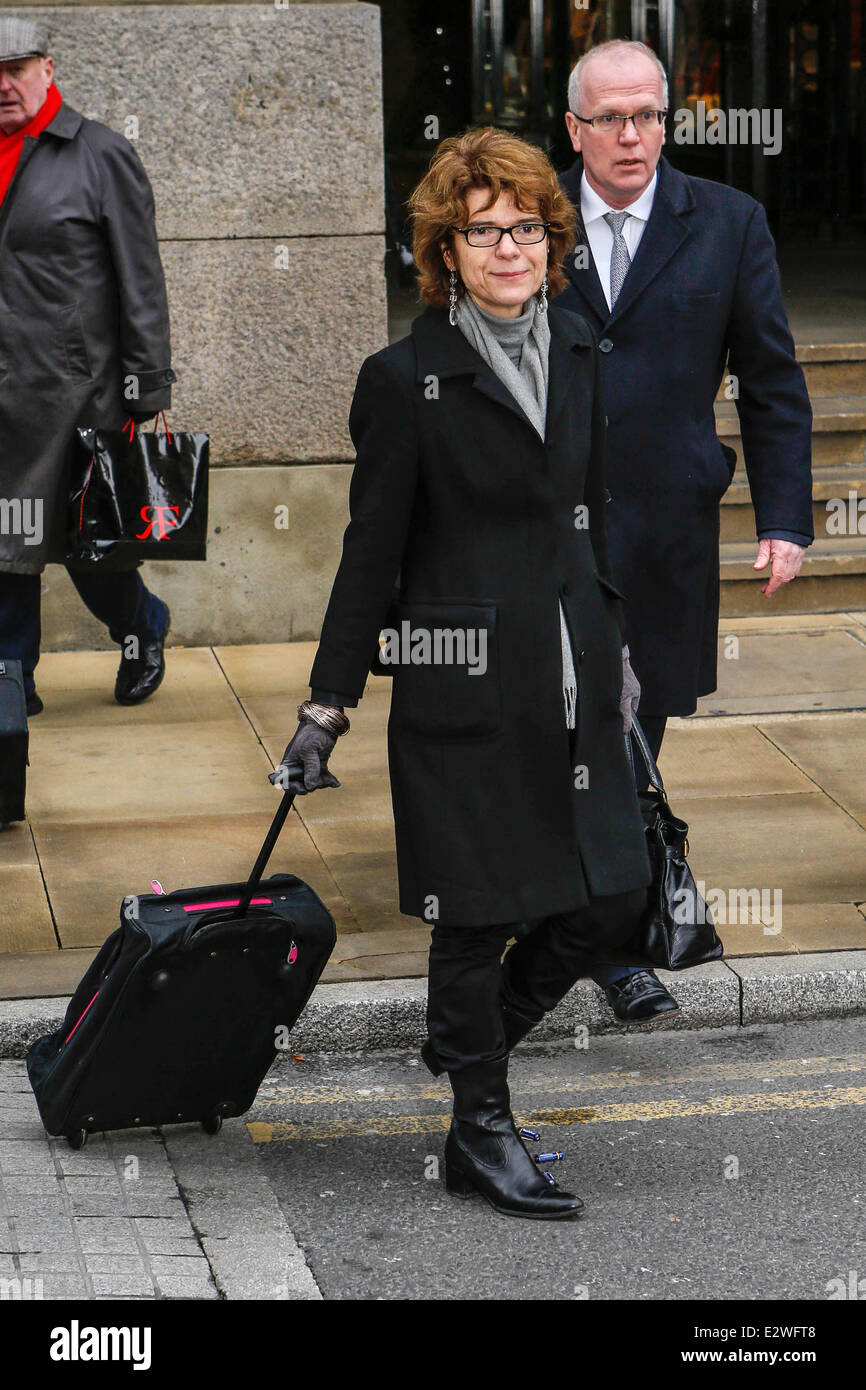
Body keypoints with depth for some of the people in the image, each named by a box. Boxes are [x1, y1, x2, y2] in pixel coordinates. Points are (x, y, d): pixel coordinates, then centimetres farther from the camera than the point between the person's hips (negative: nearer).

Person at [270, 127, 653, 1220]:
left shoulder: (576, 352, 8)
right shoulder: (408, 379, -9)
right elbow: (372, 551, -5)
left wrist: (614, 649, 20)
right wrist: (327, 703, -5)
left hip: (572, 679, 6)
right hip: (464, 688, -6)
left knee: (612, 895, 8)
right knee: (476, 914, 2)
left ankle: (473, 1035, 32)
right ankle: (479, 1132, 18)